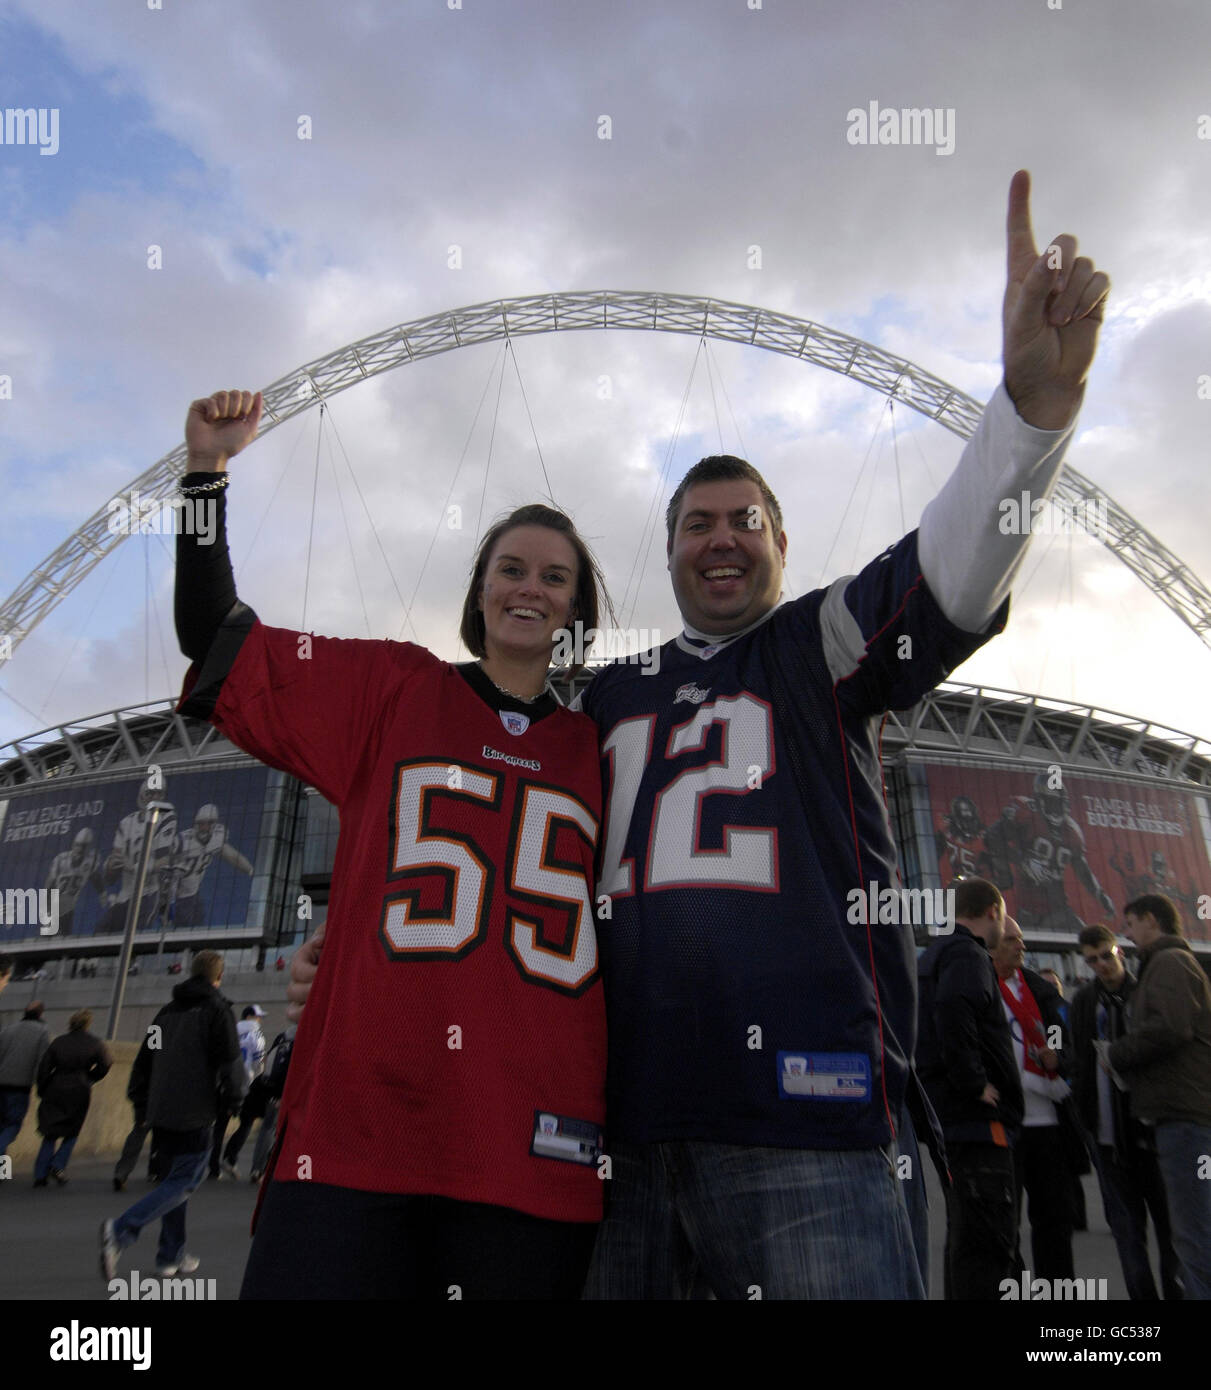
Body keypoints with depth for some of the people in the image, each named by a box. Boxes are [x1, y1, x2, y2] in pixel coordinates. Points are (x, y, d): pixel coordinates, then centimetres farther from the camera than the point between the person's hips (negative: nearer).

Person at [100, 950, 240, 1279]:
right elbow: (228, 1061, -12)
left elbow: (144, 1060, 15)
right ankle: (122, 1230, -18)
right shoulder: (217, 1009, -7)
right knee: (184, 1181, -1)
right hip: (194, 1115, -7)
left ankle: (171, 1255, 19)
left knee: (173, 1178, 18)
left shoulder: (168, 1010, 13)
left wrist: (140, 1103, 21)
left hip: (160, 1113, 7)